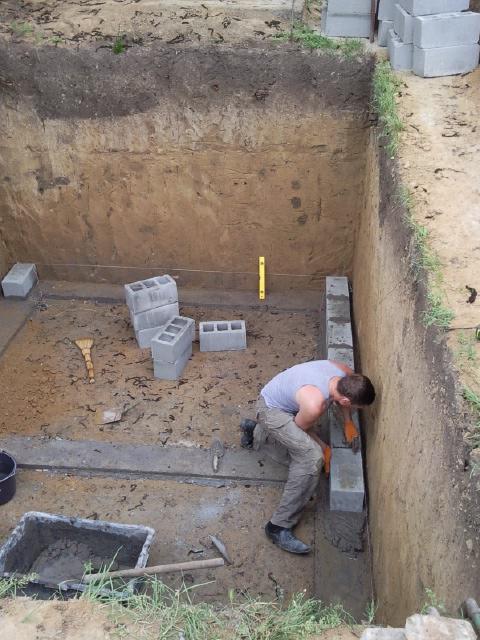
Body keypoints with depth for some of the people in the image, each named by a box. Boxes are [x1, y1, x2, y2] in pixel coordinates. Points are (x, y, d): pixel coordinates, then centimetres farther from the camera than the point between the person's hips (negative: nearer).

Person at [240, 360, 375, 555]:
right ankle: (279, 526, -18)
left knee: (298, 458, 15)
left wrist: (348, 422, 2)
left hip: (286, 402, 9)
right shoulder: (315, 404, -38)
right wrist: (324, 448, -2)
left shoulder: (347, 374, -19)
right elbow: (301, 428, -16)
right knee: (312, 458, -23)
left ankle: (256, 432, 34)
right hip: (271, 409, -8)